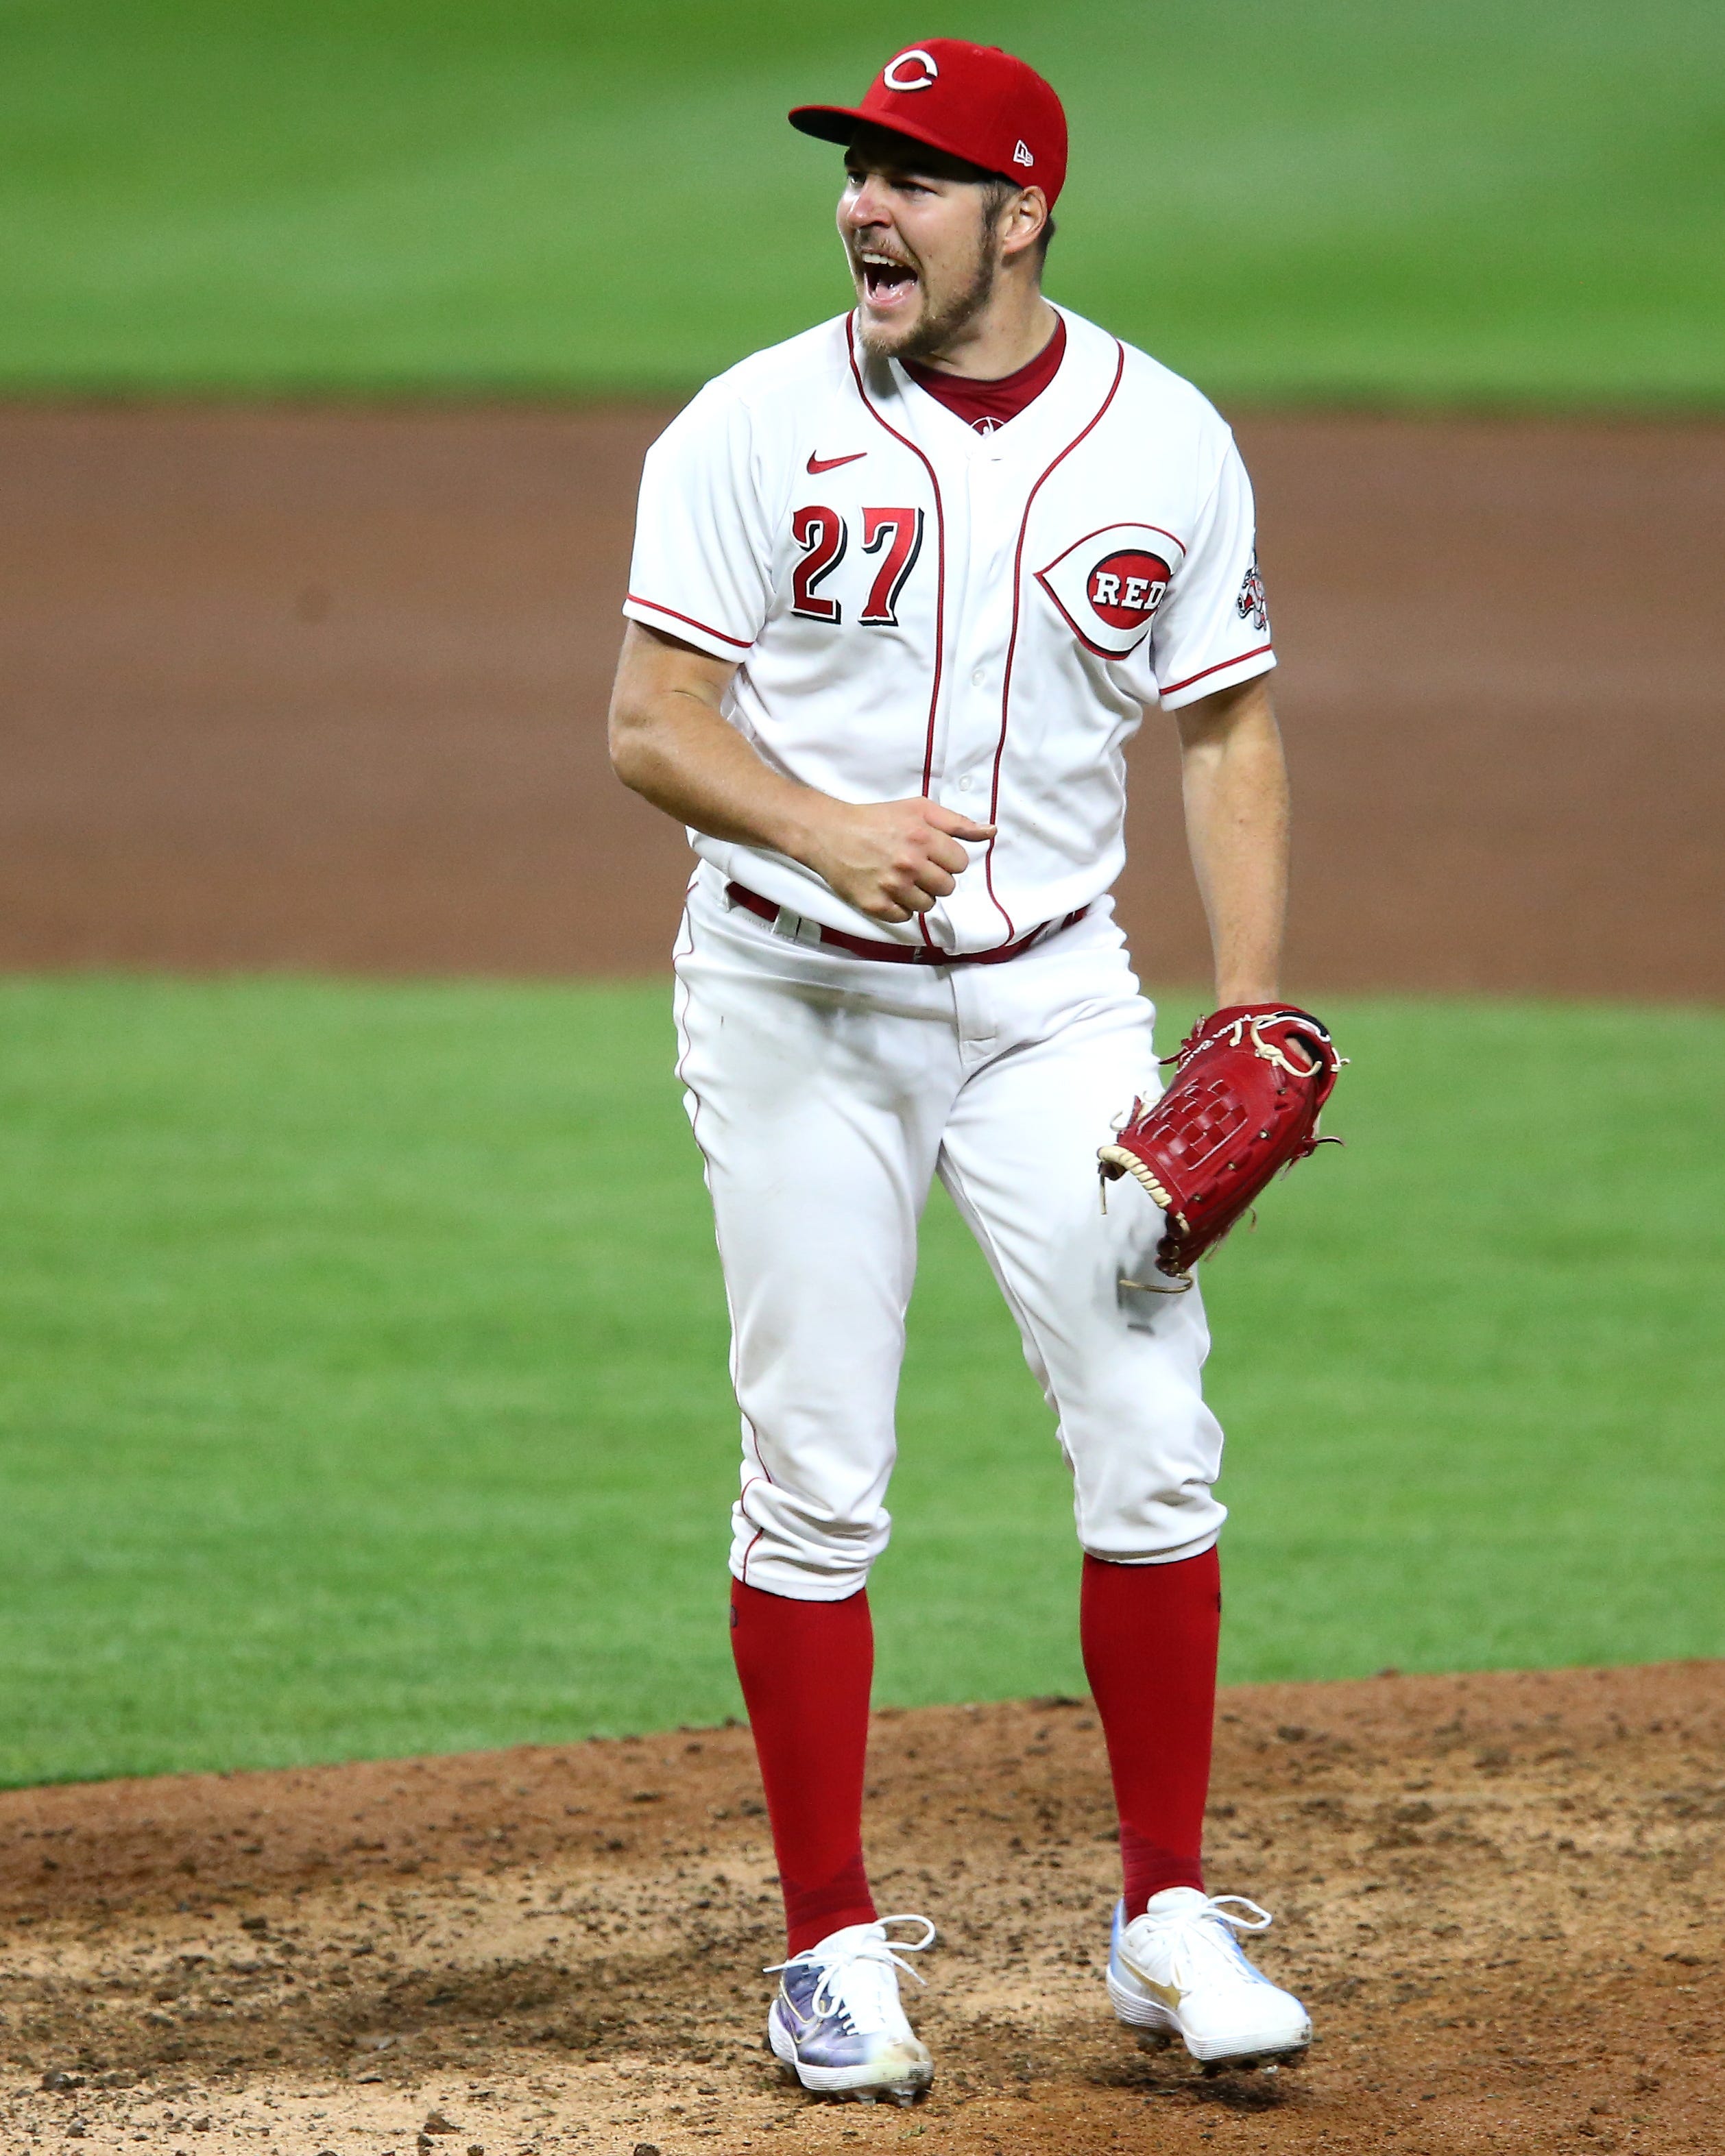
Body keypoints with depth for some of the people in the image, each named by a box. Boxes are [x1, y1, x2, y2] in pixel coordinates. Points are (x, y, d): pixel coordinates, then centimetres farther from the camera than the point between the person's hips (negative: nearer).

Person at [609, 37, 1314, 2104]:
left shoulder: (1168, 443, 0)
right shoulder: (754, 429, -6)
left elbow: (1230, 735, 7)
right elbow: (652, 721, -7)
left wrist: (1248, 1012, -4)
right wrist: (823, 827, -27)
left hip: (1049, 999, 1)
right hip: (794, 1000, -1)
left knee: (1152, 1443, -5)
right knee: (815, 1482, 0)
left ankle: (1168, 1923, 7)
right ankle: (831, 1943, 10)